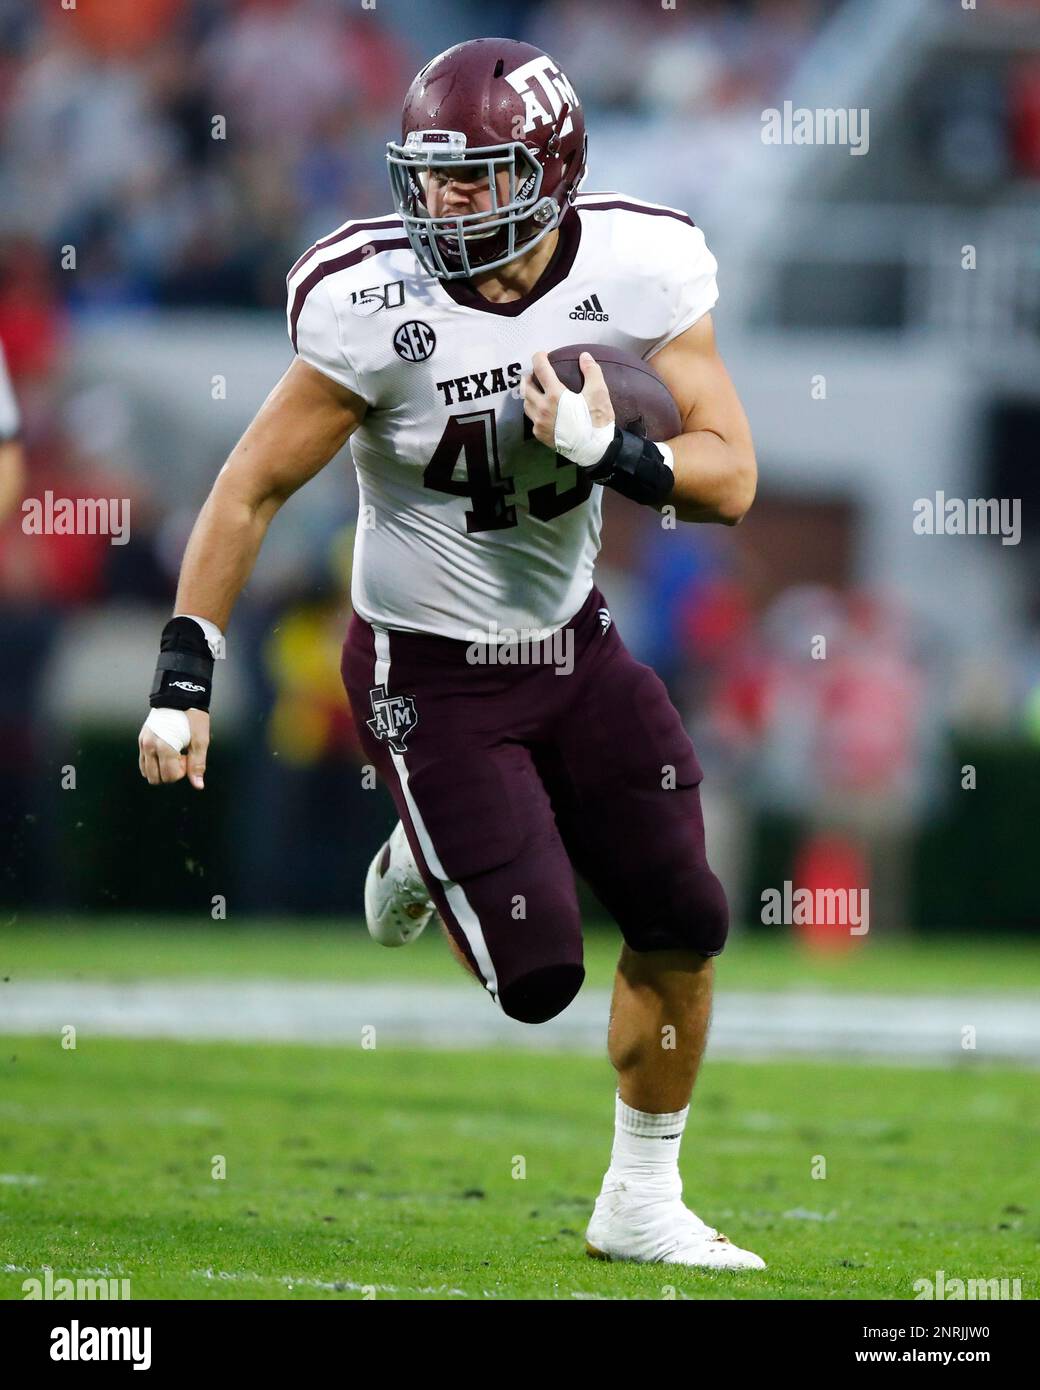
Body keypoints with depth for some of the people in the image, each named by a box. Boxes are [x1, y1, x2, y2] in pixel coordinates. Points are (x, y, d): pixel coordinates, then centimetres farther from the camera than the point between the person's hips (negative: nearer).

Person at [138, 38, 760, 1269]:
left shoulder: (638, 268, -14)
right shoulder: (377, 305, -23)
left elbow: (730, 476, -12)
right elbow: (251, 493, -15)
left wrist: (606, 450, -31)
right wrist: (184, 677, -19)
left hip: (571, 645, 4)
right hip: (431, 671, -4)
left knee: (683, 926, 2)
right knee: (538, 977, -10)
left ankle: (641, 1203, 22)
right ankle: (426, 862, 25)